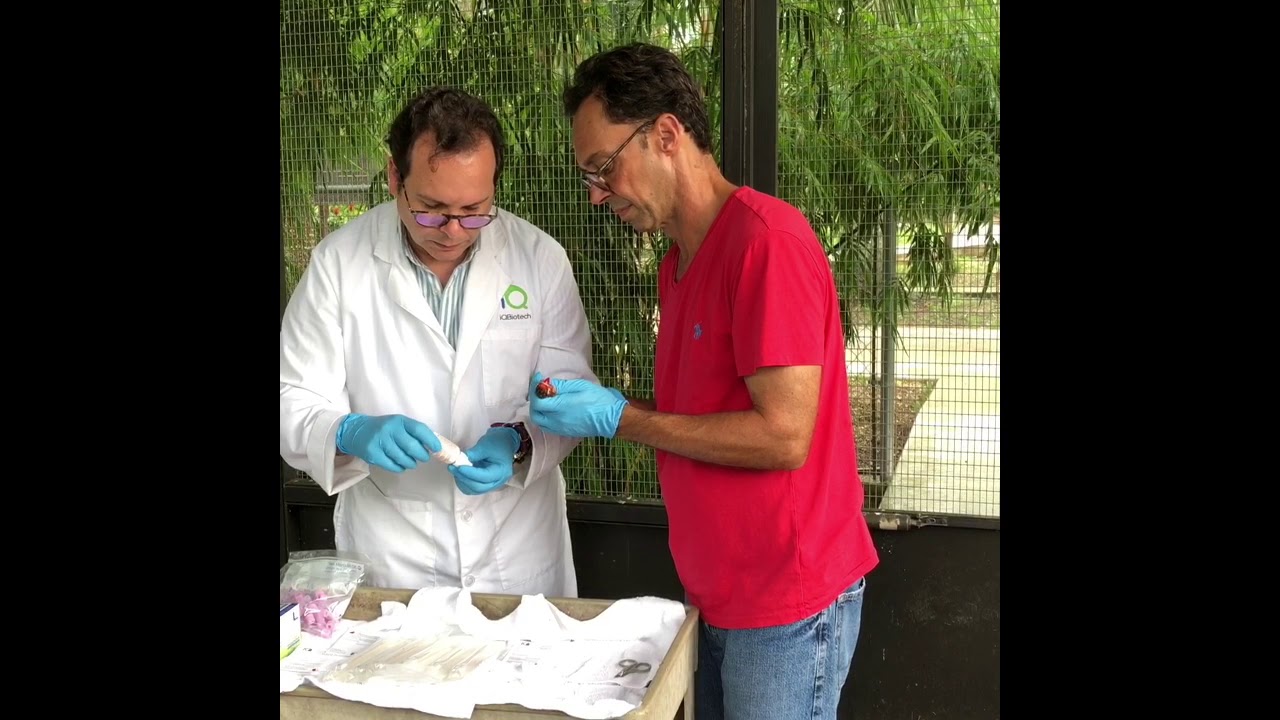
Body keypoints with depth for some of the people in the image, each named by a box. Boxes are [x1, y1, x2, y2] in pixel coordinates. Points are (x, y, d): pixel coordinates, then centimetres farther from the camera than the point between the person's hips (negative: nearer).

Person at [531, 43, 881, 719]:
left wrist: (620, 418, -16)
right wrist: (583, 405, -1)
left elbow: (783, 435, -23)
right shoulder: (678, 260, 9)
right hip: (718, 591, 8)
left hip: (785, 603, -8)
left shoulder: (767, 240, -19)